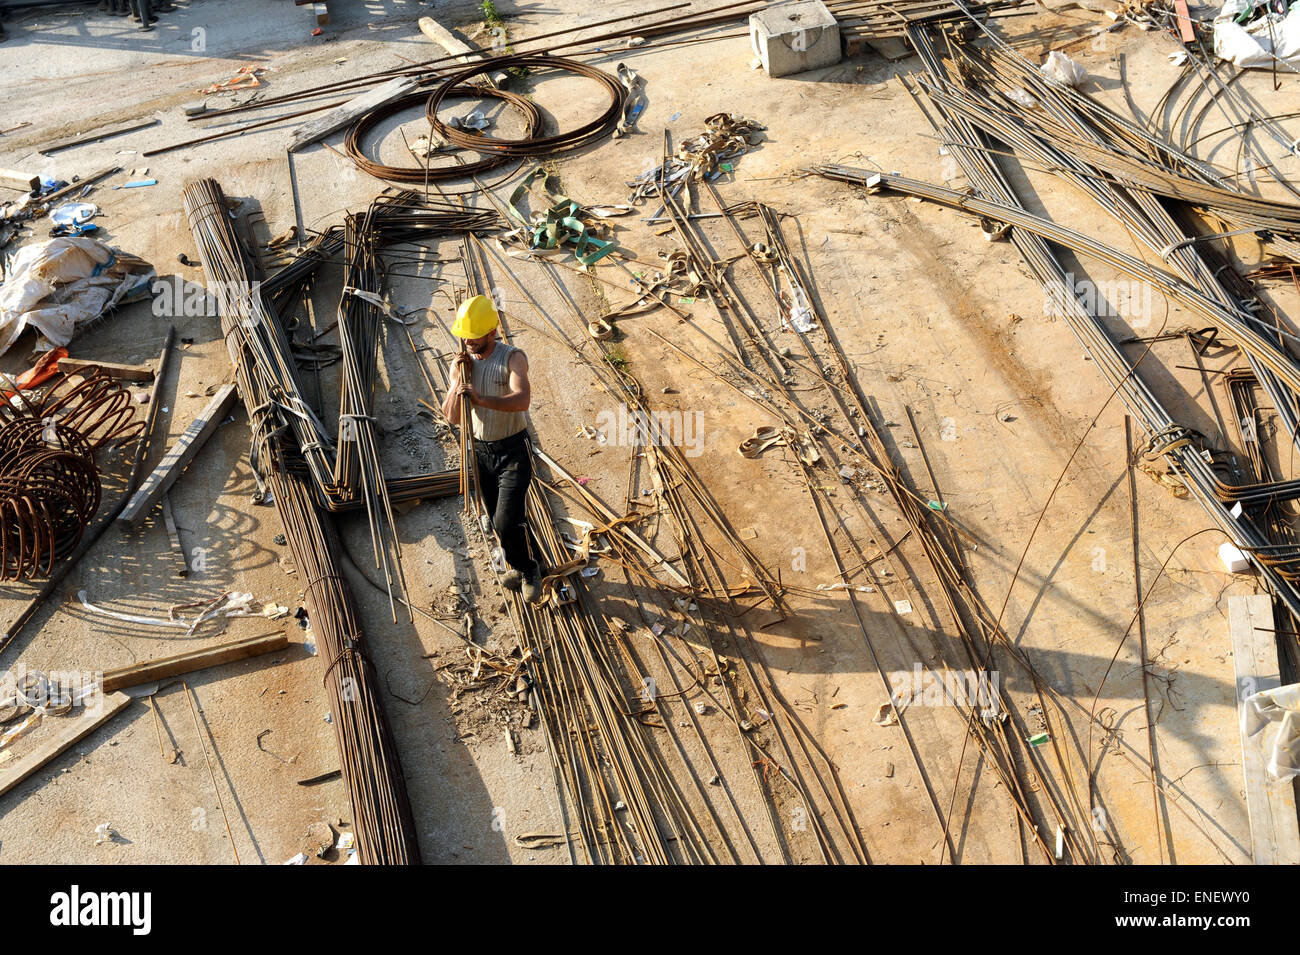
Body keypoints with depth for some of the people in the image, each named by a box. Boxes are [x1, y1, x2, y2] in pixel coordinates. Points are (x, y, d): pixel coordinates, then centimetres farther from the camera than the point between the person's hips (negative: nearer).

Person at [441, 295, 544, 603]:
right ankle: (519, 567, 39)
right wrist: (459, 378, -17)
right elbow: (453, 417, -5)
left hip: (513, 450, -5)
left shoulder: (512, 358, -16)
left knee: (507, 521, -12)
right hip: (481, 450, 5)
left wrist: (480, 399, -46)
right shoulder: (462, 362, -1)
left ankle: (525, 570, 14)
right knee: (497, 519, 16)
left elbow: (522, 400, -34)